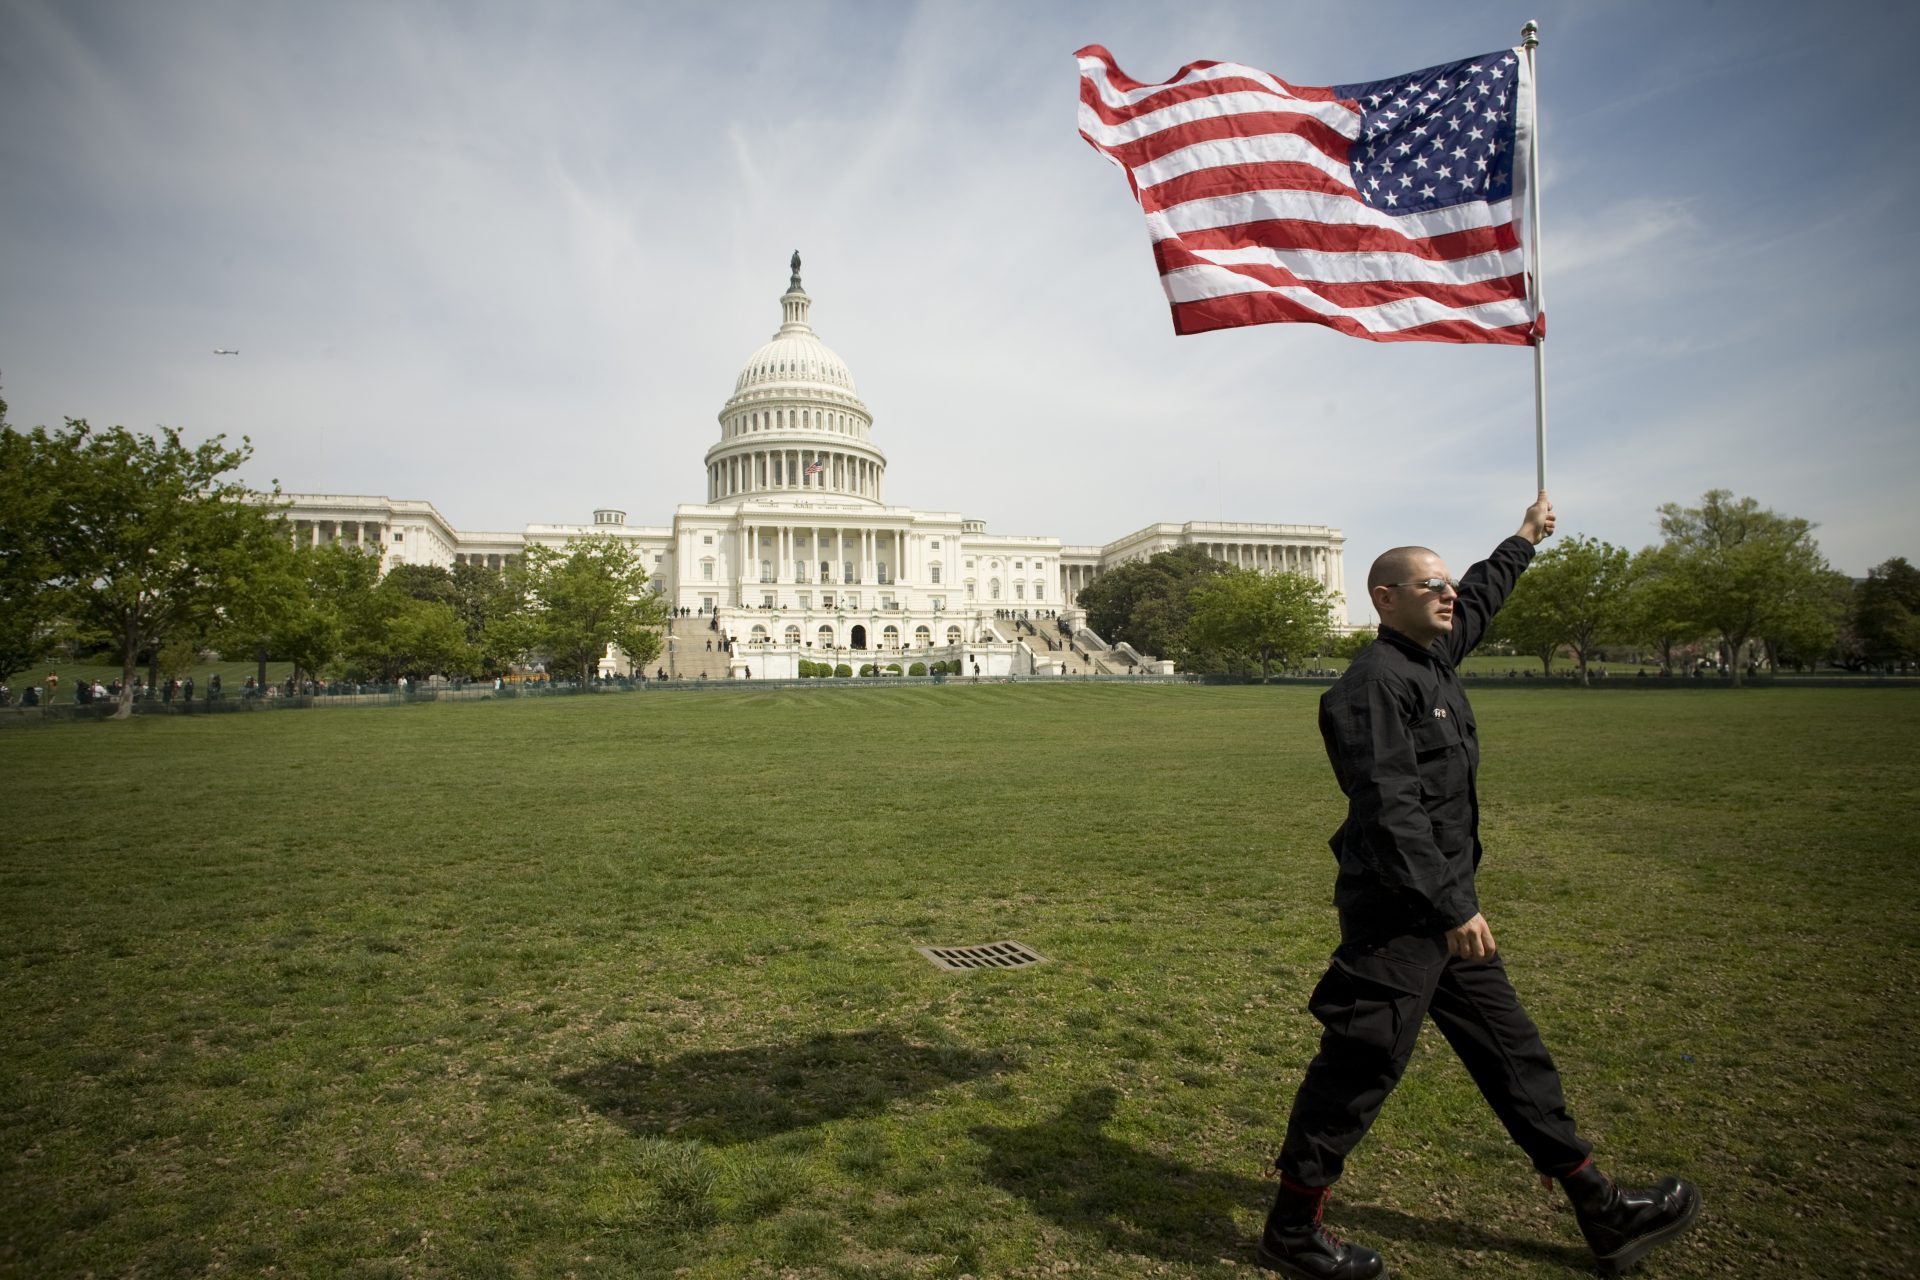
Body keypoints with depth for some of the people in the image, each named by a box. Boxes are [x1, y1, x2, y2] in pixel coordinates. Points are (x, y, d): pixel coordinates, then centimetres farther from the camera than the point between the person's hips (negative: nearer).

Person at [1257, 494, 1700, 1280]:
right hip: (1397, 914, -10)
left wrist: (1523, 541, 46)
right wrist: (1454, 907, -25)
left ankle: (1602, 1215, 32)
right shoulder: (1376, 681, -18)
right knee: (1360, 1067, -2)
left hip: (1443, 906, 10)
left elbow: (1476, 603, 34)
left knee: (1511, 1050, 18)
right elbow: (1391, 809, -25)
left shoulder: (1432, 656, 12)